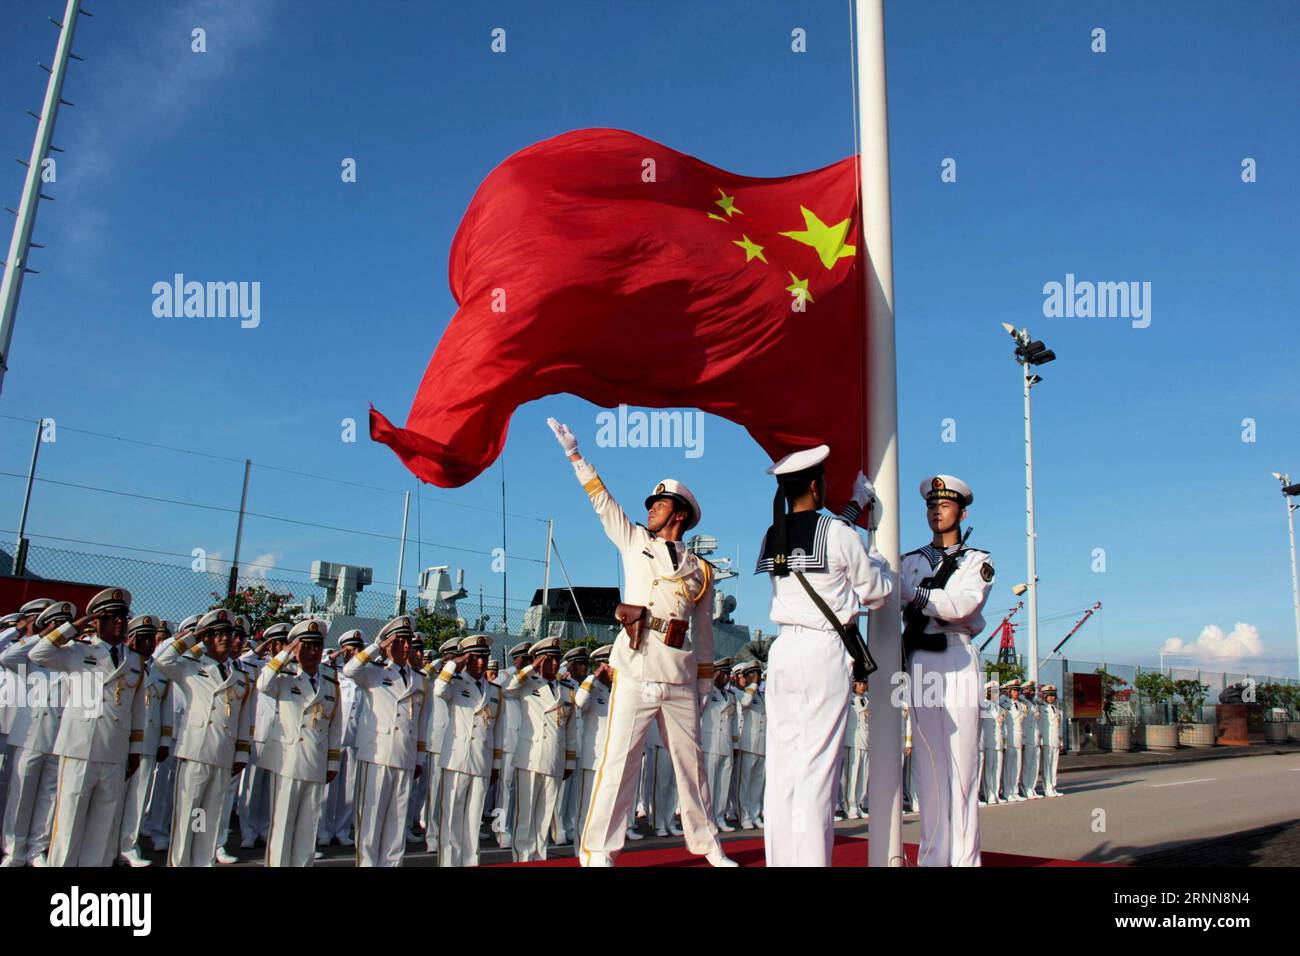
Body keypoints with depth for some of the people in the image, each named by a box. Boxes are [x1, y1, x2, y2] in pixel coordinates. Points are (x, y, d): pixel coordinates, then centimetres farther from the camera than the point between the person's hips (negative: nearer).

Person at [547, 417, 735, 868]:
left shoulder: (701, 570, 13)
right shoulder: (634, 541, 11)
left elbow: (704, 629, 15)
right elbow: (602, 501, 8)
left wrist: (704, 682, 12)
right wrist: (574, 453, 4)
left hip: (681, 675, 2)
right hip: (636, 668, -2)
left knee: (691, 759, 11)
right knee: (619, 758, -6)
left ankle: (706, 842, 26)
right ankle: (598, 852, -1)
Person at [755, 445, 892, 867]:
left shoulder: (771, 538, 10)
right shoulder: (840, 534, -7)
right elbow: (877, 592, 3)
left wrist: (854, 508, 42)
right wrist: (873, 552, 22)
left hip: (782, 651, 6)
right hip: (825, 652, -6)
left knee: (782, 763, 8)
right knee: (818, 766, -3)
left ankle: (780, 857, 13)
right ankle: (810, 859, -1)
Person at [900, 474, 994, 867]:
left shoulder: (978, 561, 9)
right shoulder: (909, 562, 18)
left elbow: (964, 604, -10)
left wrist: (913, 593, -15)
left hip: (957, 661, -3)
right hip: (918, 662, 3)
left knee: (962, 765, -5)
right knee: (927, 766, 4)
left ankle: (964, 857, -1)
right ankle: (932, 856, 10)